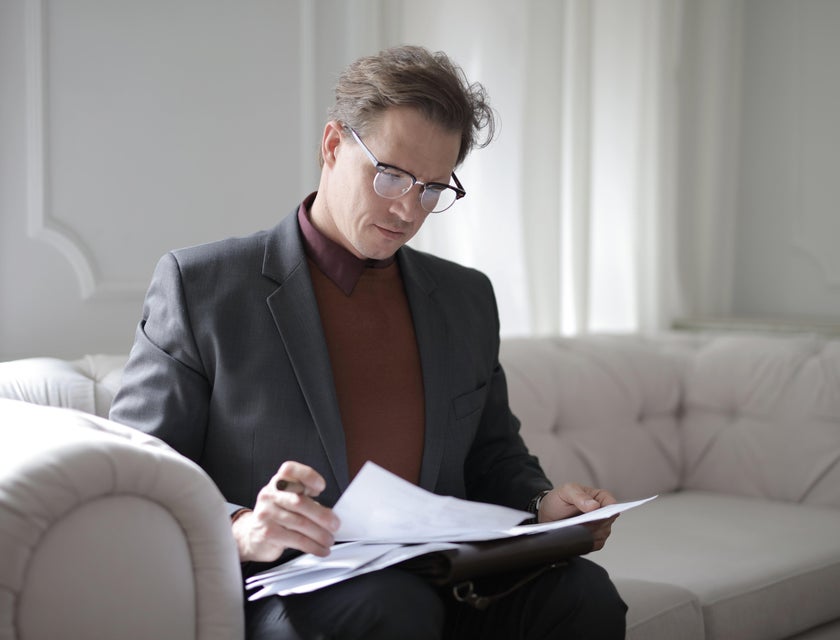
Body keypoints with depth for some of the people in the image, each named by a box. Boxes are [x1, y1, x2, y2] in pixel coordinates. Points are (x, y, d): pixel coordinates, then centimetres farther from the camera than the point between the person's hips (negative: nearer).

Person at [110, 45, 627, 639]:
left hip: (440, 584, 5)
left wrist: (543, 503, 3)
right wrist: (240, 530, -23)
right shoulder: (199, 284, 1)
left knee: (583, 591, -24)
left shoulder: (468, 298, 18)